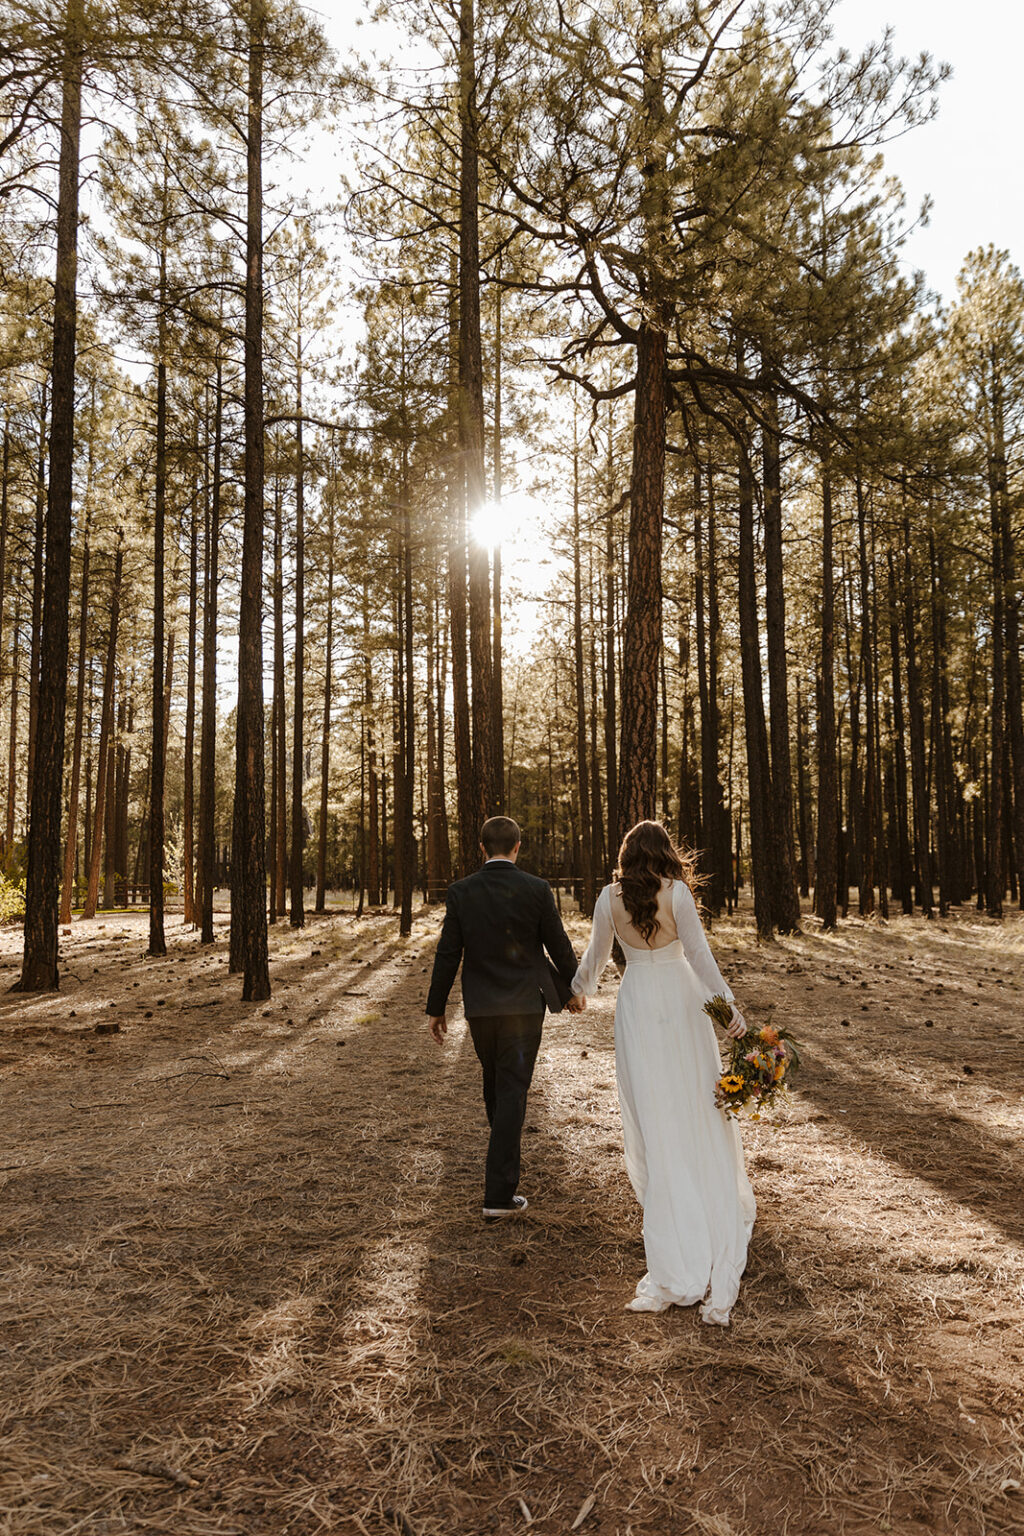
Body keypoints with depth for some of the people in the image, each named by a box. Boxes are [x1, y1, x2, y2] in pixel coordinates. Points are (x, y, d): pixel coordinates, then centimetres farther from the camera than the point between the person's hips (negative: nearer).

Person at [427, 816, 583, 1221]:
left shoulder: (461, 892, -5)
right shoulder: (536, 890, -9)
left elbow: (447, 955, -3)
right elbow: (559, 945, -2)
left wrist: (436, 1008, 6)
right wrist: (572, 989, 15)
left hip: (480, 1006, 3)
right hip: (524, 1005, -2)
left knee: (494, 1082, 22)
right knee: (512, 1091, 1)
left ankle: (505, 1159, 43)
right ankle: (498, 1194, 0)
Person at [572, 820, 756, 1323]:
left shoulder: (610, 897, -3)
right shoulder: (676, 892, -8)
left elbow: (596, 954, 9)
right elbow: (699, 953, -11)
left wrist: (578, 989, 28)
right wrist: (730, 1008, -7)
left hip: (637, 1007, 1)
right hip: (681, 1001, -1)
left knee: (652, 1114, 5)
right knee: (698, 1106, 11)